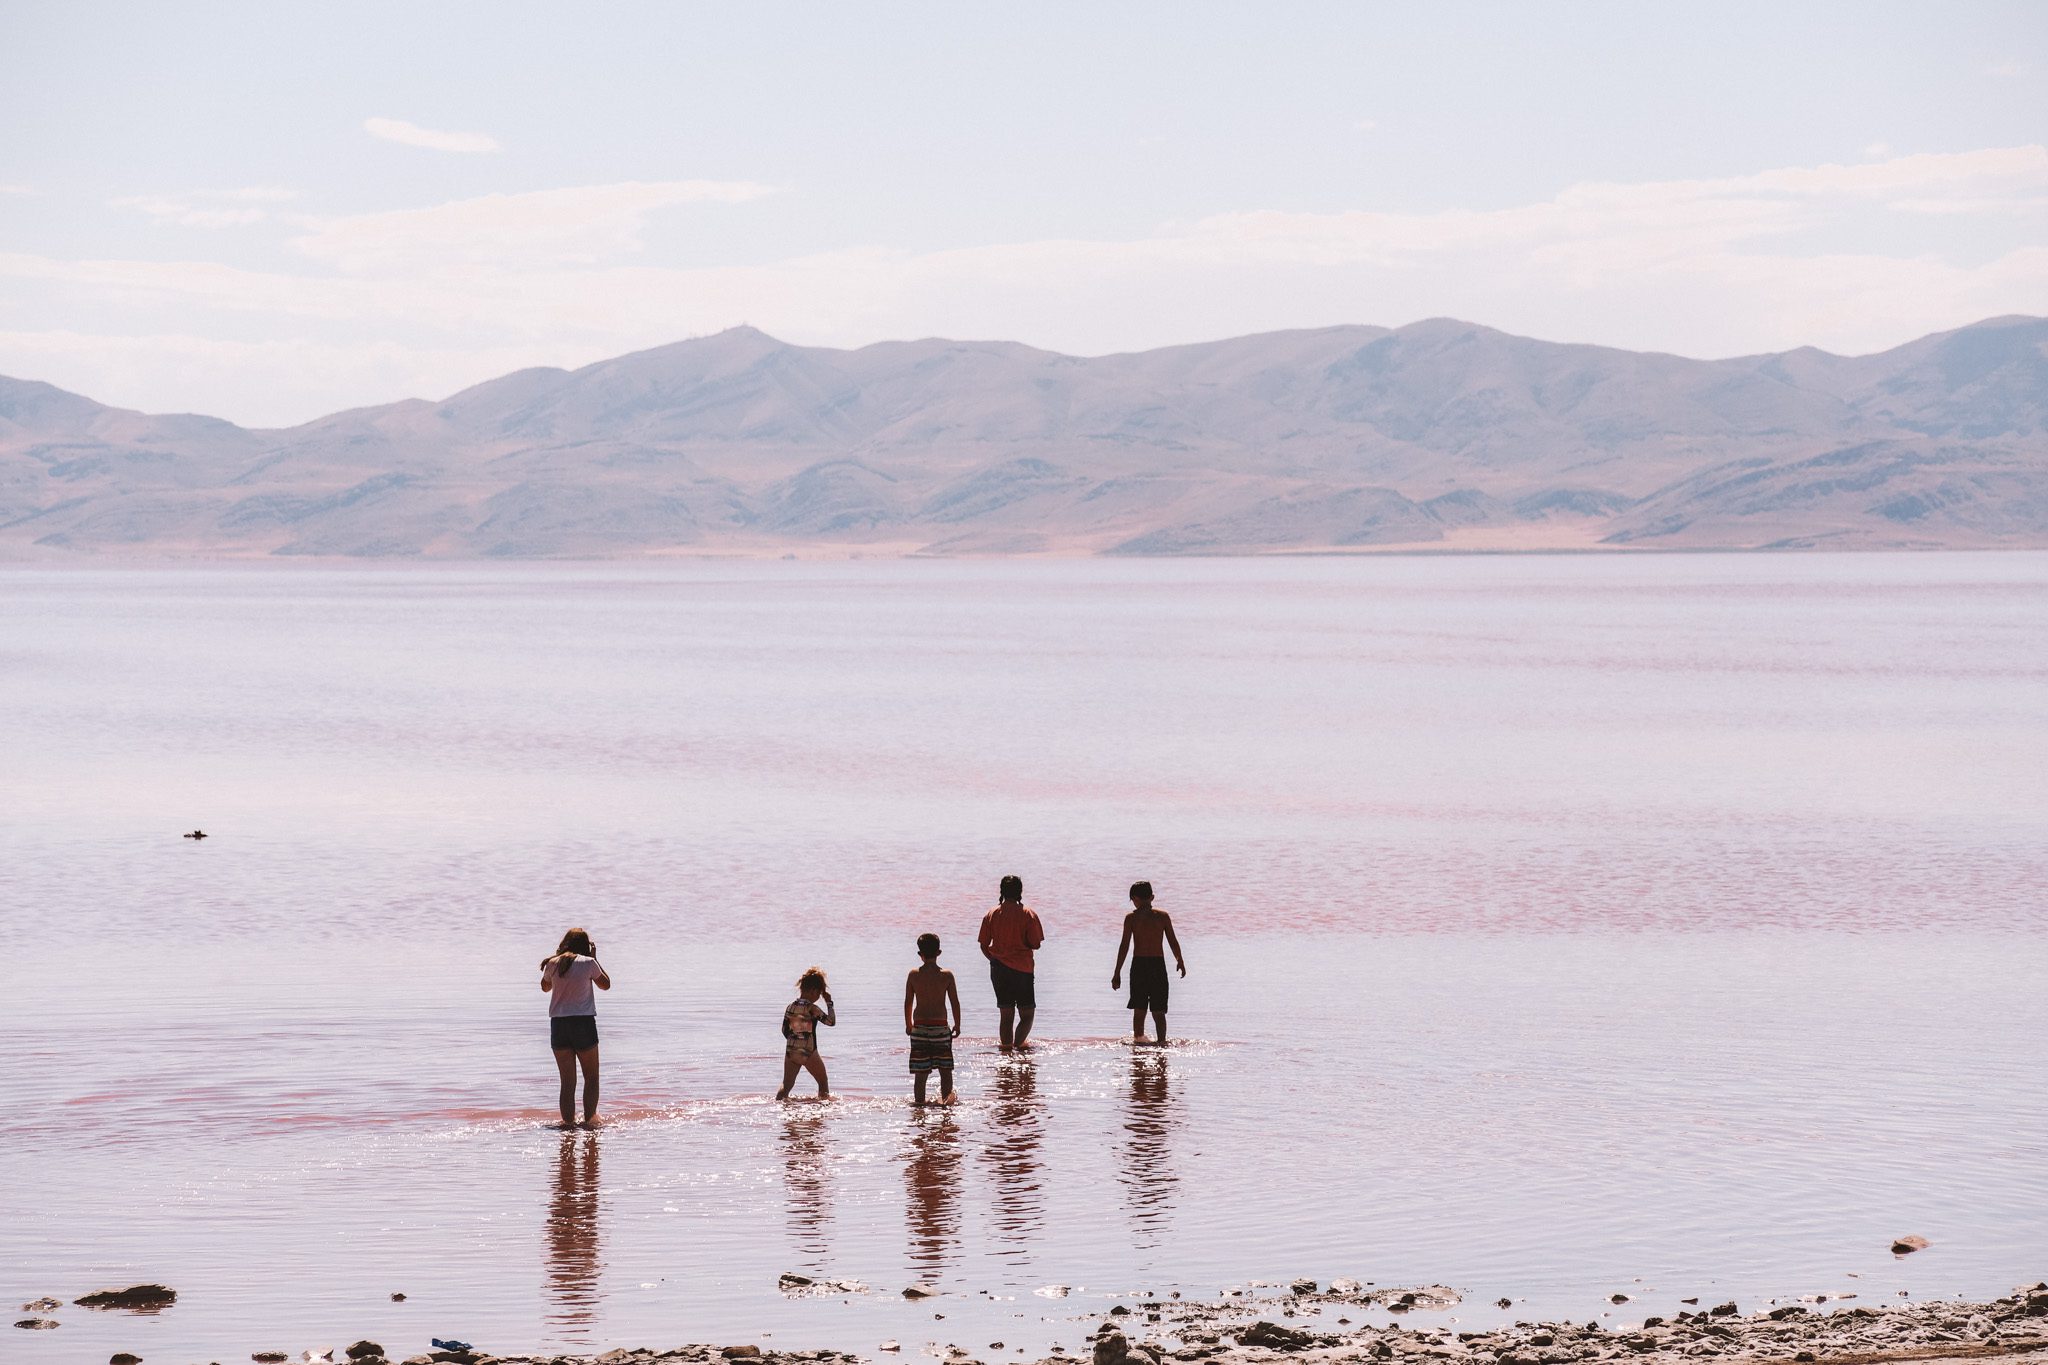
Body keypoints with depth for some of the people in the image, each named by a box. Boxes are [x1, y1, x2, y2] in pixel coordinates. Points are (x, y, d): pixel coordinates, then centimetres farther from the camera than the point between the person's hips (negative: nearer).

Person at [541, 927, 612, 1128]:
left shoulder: (553, 964, 2)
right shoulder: (588, 963, -6)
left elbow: (545, 986, 22)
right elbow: (605, 984, 10)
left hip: (558, 1024, 3)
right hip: (583, 1022, -3)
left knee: (567, 1080, 7)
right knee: (591, 1077, 12)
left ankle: (568, 1121, 3)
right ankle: (589, 1119, 7)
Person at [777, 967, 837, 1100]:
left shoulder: (791, 1007, 3)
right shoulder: (812, 1009, -14)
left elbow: (785, 1030, 10)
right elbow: (831, 1022, -12)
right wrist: (829, 1003, -4)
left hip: (790, 1051, 5)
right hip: (809, 1053, -5)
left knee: (786, 1085, 8)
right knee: (823, 1083, 14)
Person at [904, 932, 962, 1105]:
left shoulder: (914, 974, -2)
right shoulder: (946, 975, -4)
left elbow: (908, 1003, 3)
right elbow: (955, 1002, -1)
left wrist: (908, 1024, 18)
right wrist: (957, 1025, 13)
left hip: (920, 1027, 0)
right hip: (940, 1026, 0)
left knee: (920, 1072, 4)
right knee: (945, 1069, 10)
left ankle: (920, 1103, 4)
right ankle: (946, 1098, -2)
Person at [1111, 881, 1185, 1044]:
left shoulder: (1132, 918, -3)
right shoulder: (1163, 916, 1)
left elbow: (1124, 946, -5)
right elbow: (1173, 942, 5)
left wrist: (1117, 972, -1)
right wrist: (1180, 961, 23)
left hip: (1139, 965, -1)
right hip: (1158, 965, 1)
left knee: (1139, 1010, 10)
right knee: (1159, 1012, 5)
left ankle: (1138, 1039, 8)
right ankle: (1161, 1042, -2)